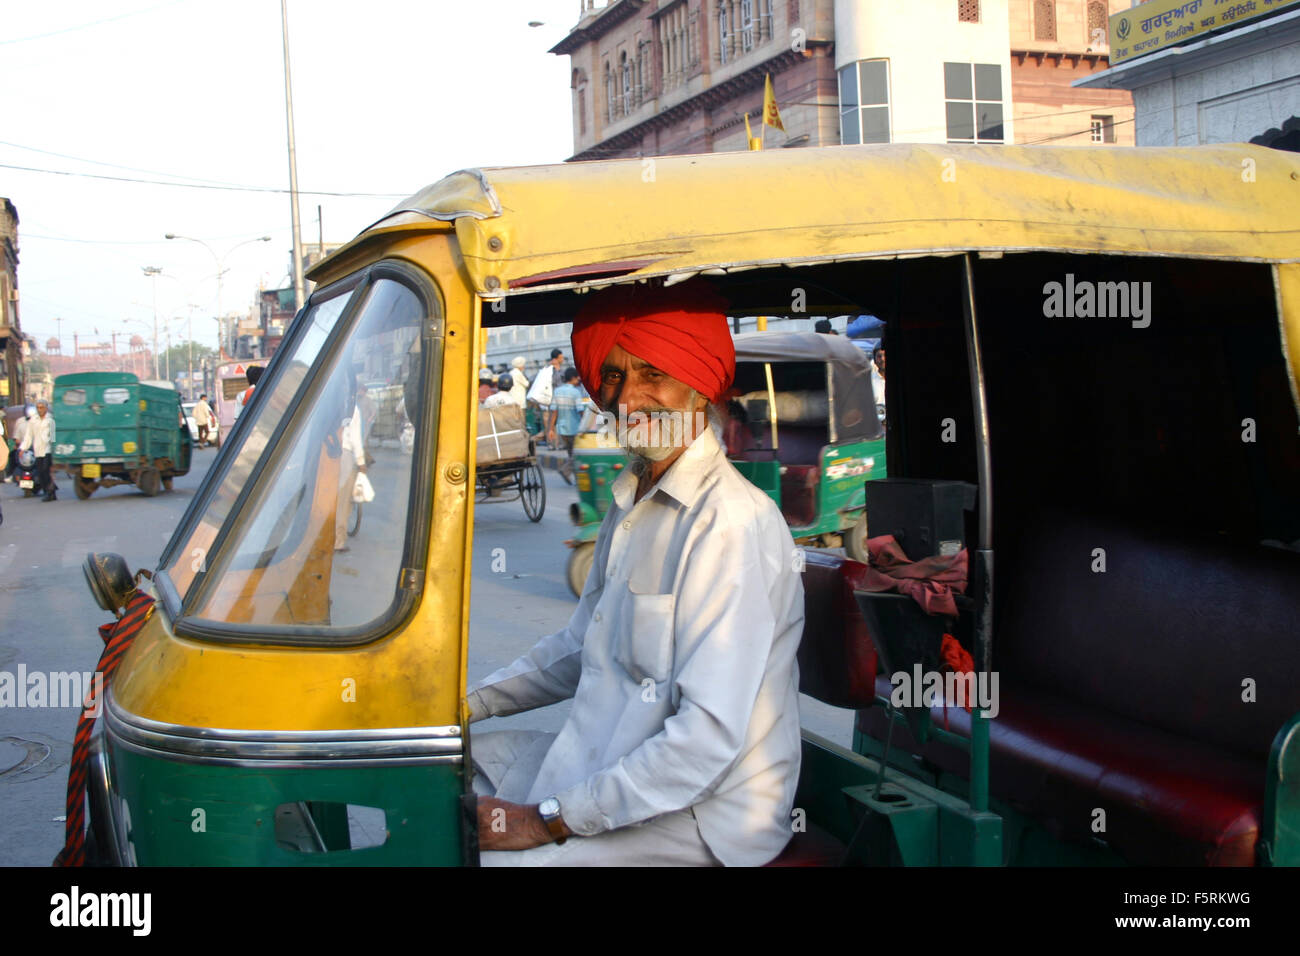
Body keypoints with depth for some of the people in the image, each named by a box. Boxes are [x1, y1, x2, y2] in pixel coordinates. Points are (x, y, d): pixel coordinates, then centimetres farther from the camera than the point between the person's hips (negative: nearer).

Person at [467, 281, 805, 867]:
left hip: (703, 817, -9)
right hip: (618, 764, 9)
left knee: (488, 854, -23)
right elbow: (581, 646, 24)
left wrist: (548, 821, -23)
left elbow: (709, 737, -26)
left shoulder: (732, 524, -21)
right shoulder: (631, 501, 12)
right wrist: (464, 704, 12)